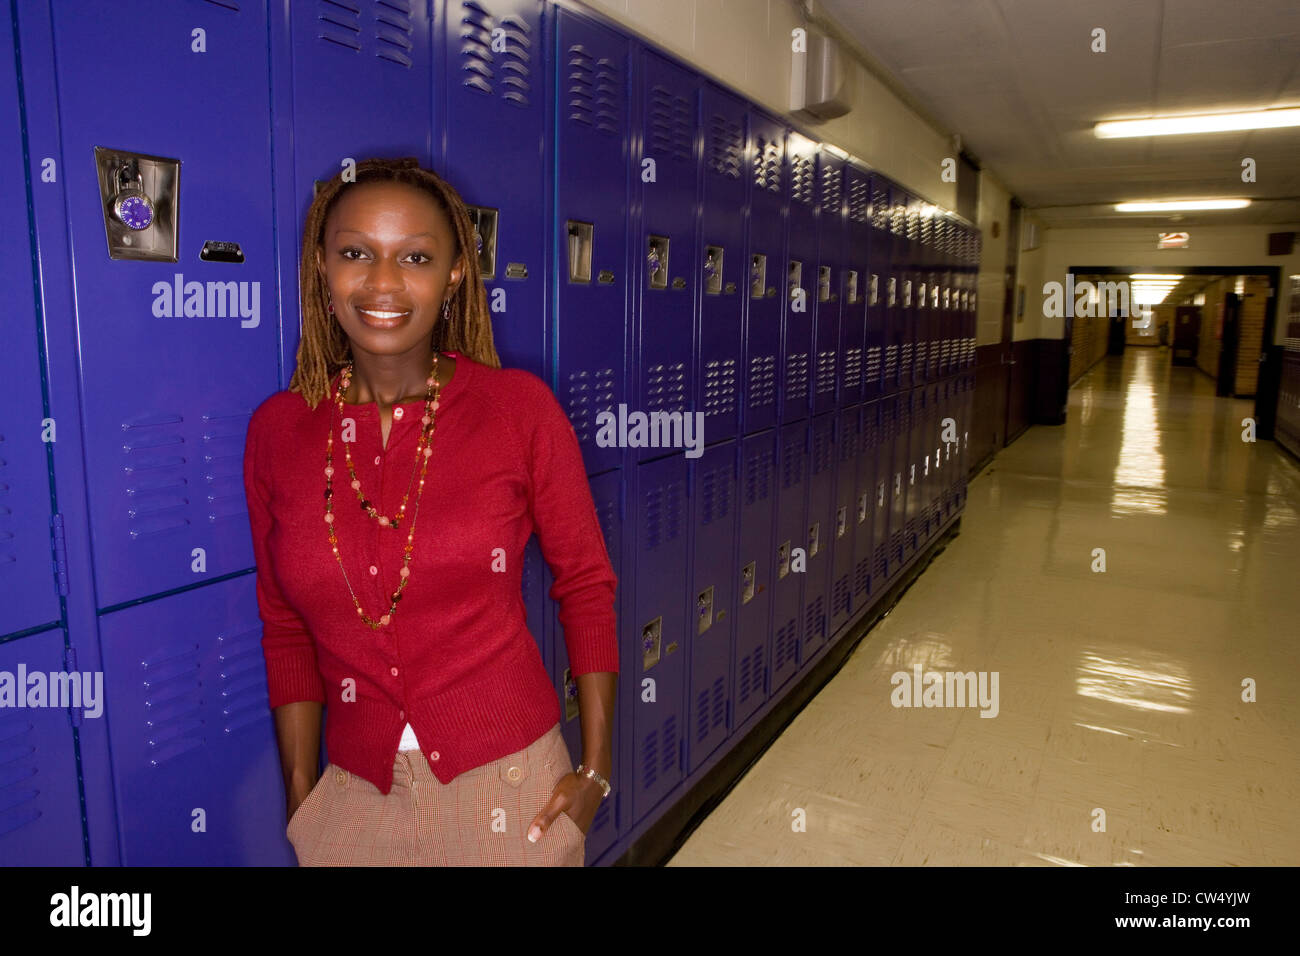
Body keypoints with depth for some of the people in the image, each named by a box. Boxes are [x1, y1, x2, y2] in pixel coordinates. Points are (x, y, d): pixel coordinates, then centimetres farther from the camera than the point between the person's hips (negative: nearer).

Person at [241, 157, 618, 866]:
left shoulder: (520, 406, -11)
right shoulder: (275, 429, -4)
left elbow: (585, 583, -4)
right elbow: (286, 630, 4)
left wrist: (597, 767, -4)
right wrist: (300, 797, 5)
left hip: (510, 782, -2)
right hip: (358, 793, 2)